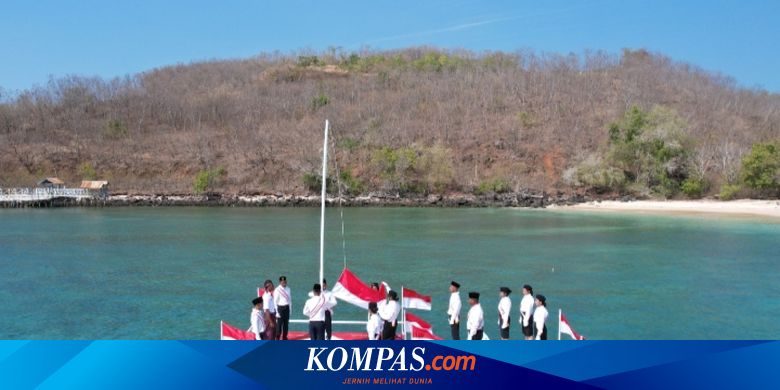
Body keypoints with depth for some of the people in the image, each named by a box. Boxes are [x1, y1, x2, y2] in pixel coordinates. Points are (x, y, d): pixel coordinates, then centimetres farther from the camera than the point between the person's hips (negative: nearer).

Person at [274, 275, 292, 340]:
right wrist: (277, 311, -13)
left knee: (286, 323, 13)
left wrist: (290, 308, 8)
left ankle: (284, 337, 25)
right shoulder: (277, 290, -11)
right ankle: (277, 338, 7)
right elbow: (275, 301, -10)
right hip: (280, 307, -6)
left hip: (287, 308, 6)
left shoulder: (288, 289, 6)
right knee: (279, 323, -3)